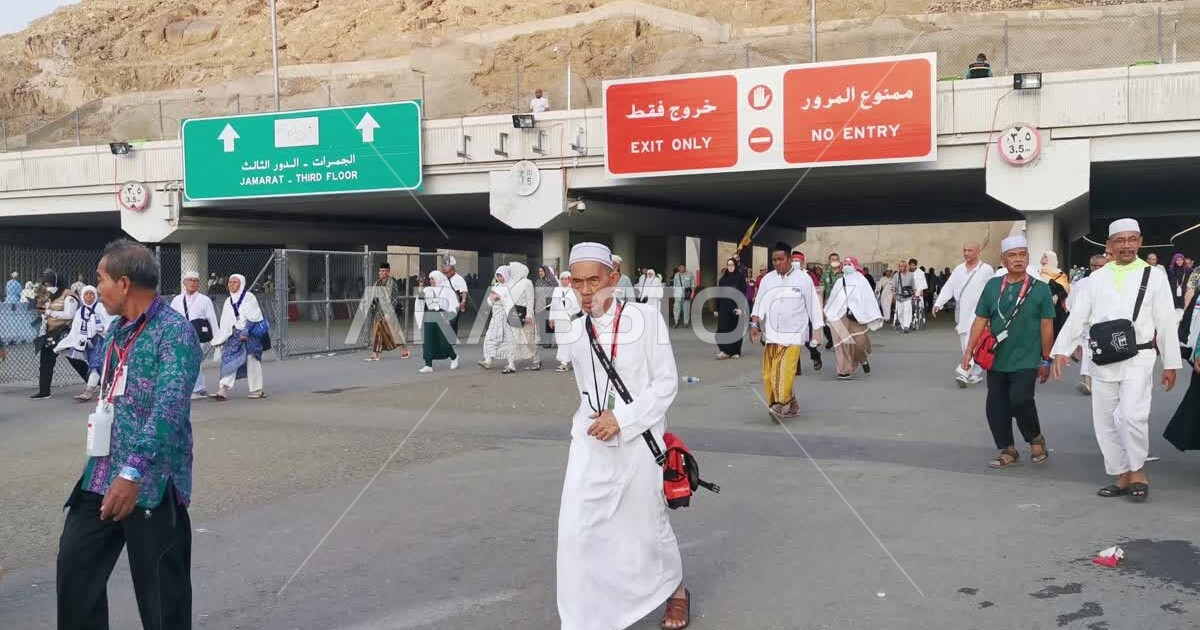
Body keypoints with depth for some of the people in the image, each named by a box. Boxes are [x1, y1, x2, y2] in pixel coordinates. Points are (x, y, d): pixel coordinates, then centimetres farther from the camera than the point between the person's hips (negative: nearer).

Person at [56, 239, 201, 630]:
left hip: (151, 481, -8)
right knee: (74, 565, 11)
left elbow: (168, 409, -25)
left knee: (161, 590, 2)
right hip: (102, 475, 8)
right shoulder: (117, 330, 13)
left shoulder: (174, 332, -15)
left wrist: (132, 472, -33)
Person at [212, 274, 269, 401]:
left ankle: (257, 390, 11)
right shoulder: (228, 301, 15)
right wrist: (220, 339, 13)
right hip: (235, 335, 5)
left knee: (252, 361, -1)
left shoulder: (249, 297, -2)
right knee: (229, 359, -8)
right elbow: (225, 324, 18)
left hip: (250, 334, -5)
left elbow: (253, 317, -9)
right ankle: (223, 390, -14)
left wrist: (245, 332, -18)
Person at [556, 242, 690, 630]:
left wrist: (621, 419, -18)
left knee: (647, 525, 12)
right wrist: (594, 420, 10)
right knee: (577, 531, -4)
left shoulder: (645, 319, -11)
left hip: (637, 441, -3)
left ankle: (675, 589, 40)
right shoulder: (577, 331, 3)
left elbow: (667, 382, -11)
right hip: (590, 442, 3)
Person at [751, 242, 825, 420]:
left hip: (794, 334, -4)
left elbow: (813, 305, 2)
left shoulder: (803, 279, -2)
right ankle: (791, 405, 17)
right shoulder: (767, 280, 7)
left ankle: (780, 407, -17)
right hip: (772, 334, 4)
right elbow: (760, 304, 6)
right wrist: (754, 324, -7)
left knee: (785, 371, -18)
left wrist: (816, 332, 3)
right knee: (769, 374, 3)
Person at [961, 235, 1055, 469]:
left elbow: (1046, 326, -1)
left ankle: (1036, 440, 10)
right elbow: (980, 320, 6)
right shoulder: (992, 286, 4)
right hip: (996, 359, 4)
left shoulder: (1040, 289, -3)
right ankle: (1008, 450, 21)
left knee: (1020, 400, -18)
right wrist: (969, 350, 0)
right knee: (996, 406, 5)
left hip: (1026, 360, -4)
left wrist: (1046, 359, 0)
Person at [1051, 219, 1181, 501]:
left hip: (1138, 358, -4)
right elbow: (1078, 316, 6)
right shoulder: (1097, 278, 7)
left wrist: (1170, 363, 0)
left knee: (1132, 415, -19)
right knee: (1104, 421, 7)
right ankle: (1122, 477, 21)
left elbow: (1166, 322, 1)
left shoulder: (1154, 275, 0)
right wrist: (1062, 350, -3)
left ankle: (1137, 470, 4)